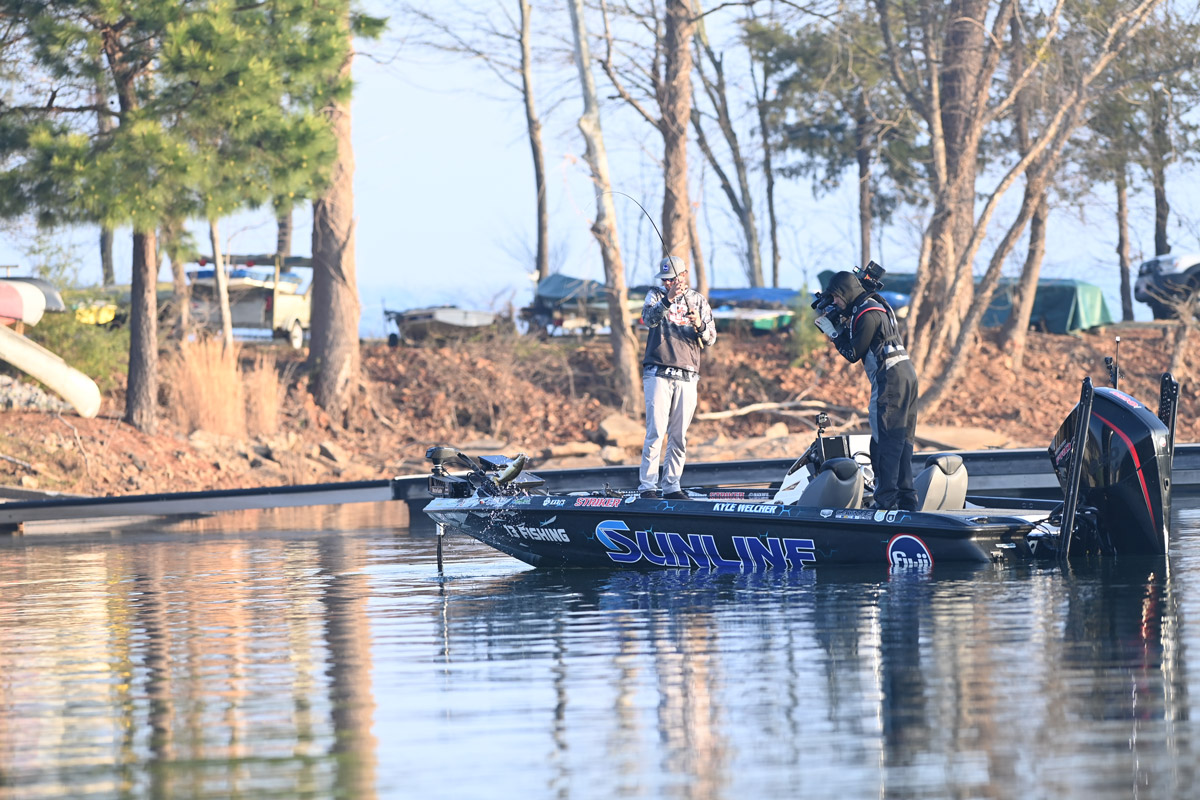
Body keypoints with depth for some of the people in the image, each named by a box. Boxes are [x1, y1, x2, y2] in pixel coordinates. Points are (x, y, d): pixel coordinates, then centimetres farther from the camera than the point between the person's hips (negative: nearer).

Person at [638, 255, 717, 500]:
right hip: (658, 373, -3)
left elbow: (710, 340, 6)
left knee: (679, 435, 2)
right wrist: (669, 299, -30)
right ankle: (647, 485, -11)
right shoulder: (656, 296, 7)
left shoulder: (698, 301, 13)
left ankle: (671, 486, 6)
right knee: (656, 431, -11)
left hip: (687, 377, 3)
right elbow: (649, 319, -15)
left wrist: (700, 326, -16)